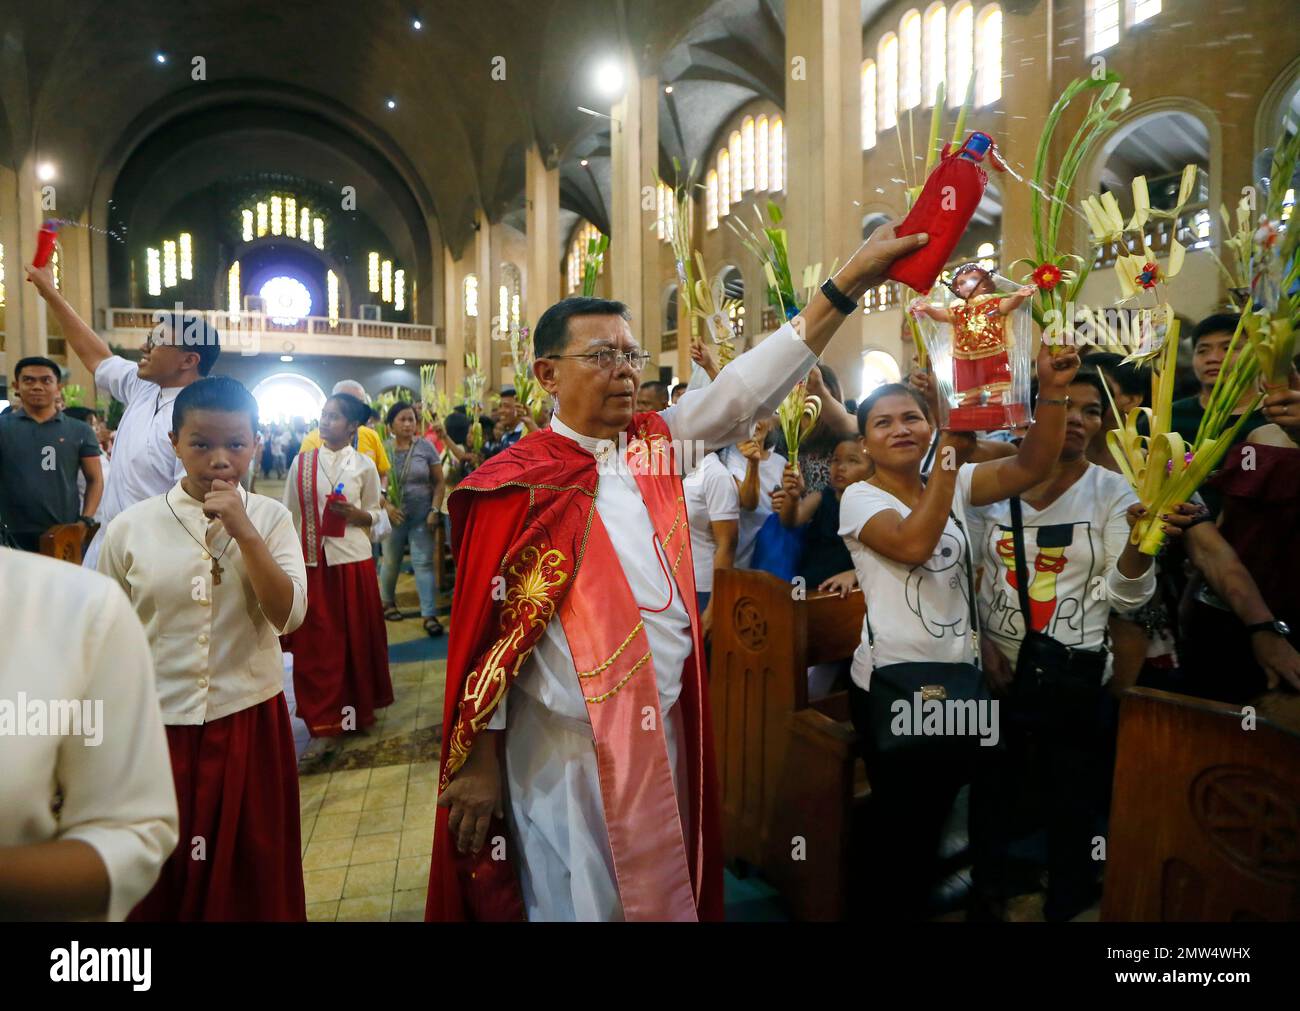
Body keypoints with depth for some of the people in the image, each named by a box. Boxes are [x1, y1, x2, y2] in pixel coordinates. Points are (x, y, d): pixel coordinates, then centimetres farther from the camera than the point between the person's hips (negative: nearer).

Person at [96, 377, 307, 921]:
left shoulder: (270, 518, -5)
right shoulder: (131, 527, -5)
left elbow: (288, 615, -16)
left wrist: (243, 530, -23)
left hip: (250, 721, 0)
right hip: (159, 726, 1)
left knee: (252, 877, 15)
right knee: (159, 880, 17)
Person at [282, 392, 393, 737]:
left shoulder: (364, 466, 0)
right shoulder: (301, 462, 3)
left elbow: (376, 515, 7)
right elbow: (290, 515, 6)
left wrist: (358, 515, -14)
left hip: (353, 561, -1)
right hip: (311, 562, 1)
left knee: (356, 639, 8)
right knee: (314, 642, 6)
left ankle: (357, 707, 26)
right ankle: (322, 714, 20)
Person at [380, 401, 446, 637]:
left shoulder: (426, 446, -2)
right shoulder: (382, 449, -2)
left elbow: (439, 481, 0)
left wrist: (435, 510, -9)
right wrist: (387, 506, -16)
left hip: (421, 514, 0)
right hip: (394, 515, 1)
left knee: (424, 563, -3)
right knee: (391, 562, 14)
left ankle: (429, 615, -2)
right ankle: (387, 602, 38)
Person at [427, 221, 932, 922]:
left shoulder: (655, 445, 2)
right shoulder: (515, 484, -11)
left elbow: (747, 389, -7)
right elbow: (488, 628, -9)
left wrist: (851, 279, -14)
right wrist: (479, 762, -7)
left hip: (666, 732, 5)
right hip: (565, 749, -4)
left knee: (666, 889, 21)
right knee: (579, 900, 11)